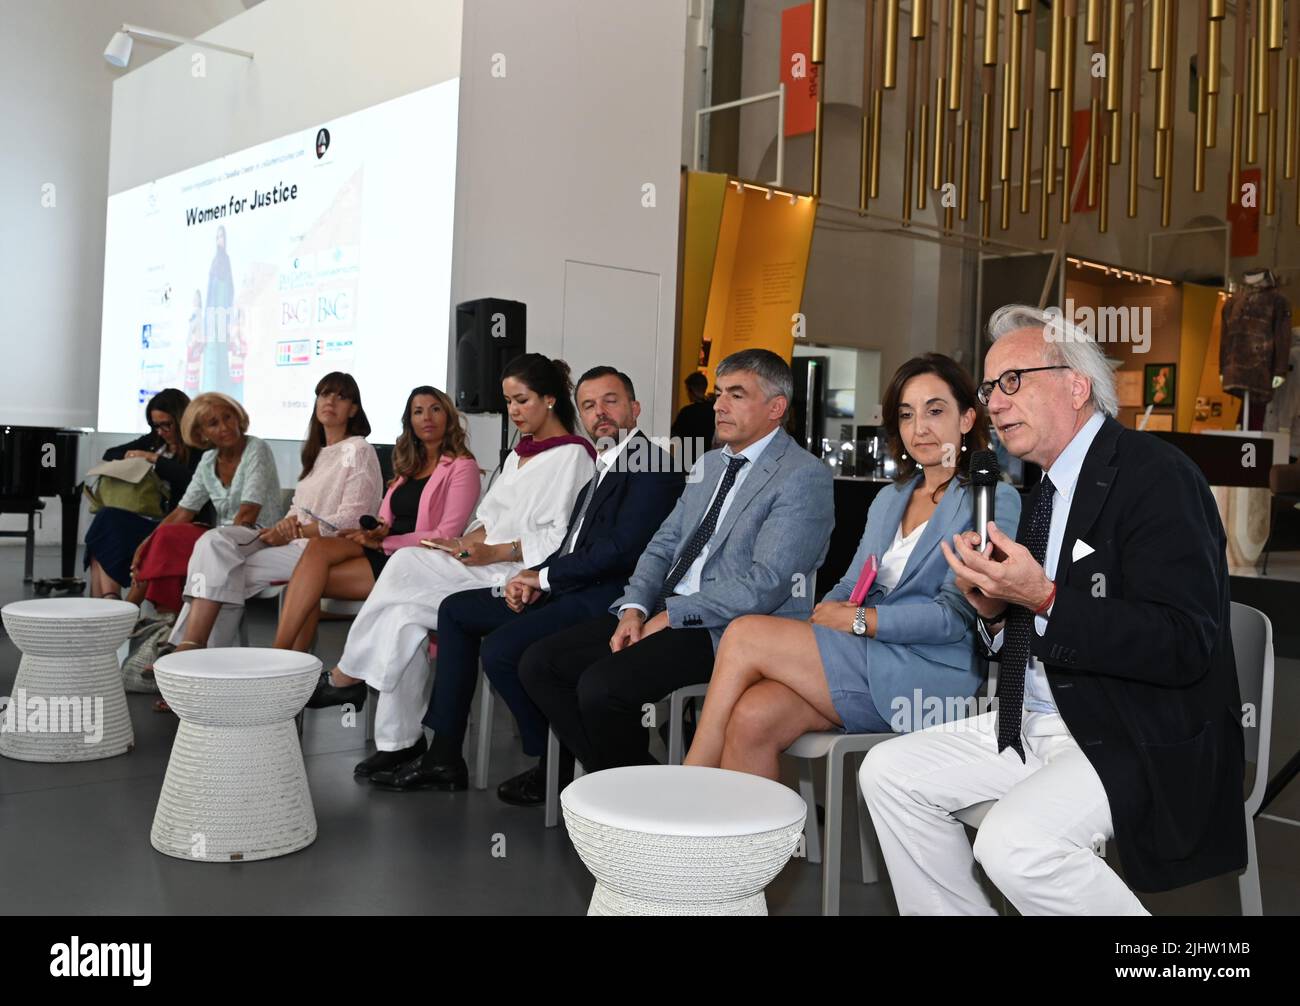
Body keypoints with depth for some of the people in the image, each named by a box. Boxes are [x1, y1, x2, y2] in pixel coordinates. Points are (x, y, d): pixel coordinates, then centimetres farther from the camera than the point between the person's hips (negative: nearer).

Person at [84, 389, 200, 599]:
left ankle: (108, 600, -27)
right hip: (143, 517, 6)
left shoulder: (197, 450, -1)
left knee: (110, 521, -28)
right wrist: (129, 458, 2)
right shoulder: (153, 441, 18)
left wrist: (154, 458, -13)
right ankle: (107, 601, -31)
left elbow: (191, 480, -21)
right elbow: (109, 454, 25)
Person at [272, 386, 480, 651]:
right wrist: (377, 530, -6)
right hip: (384, 553, 6)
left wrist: (383, 542, -9)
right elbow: (386, 519, 19)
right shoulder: (410, 466, 25)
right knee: (318, 545, -23)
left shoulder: (462, 466, 2)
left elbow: (445, 536, -8)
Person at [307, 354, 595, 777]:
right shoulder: (519, 453, 23)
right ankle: (399, 740, -10)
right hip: (486, 567, 8)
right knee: (402, 616, -16)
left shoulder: (572, 455, -5)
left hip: (520, 577, -8)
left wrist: (495, 552, -20)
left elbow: (561, 538, -13)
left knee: (407, 563, -21)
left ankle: (346, 676, -3)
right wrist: (467, 541, 1)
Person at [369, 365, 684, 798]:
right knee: (456, 610, 12)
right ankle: (444, 757, 12)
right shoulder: (605, 468, 20)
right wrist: (534, 578, -1)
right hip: (569, 589, 11)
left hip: (604, 598, -11)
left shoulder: (654, 467, -11)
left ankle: (555, 764, -4)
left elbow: (622, 550, -21)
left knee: (500, 648, -26)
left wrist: (545, 576, -11)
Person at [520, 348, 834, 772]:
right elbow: (663, 546, 16)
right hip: (662, 609, 9)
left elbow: (765, 585, -18)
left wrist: (670, 616, -16)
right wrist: (635, 607, -4)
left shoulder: (804, 476, -9)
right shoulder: (709, 464, 19)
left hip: (729, 629, -8)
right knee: (540, 663, -4)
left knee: (601, 685, -26)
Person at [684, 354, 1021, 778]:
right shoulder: (890, 498, 23)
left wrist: (858, 619, -13)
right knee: (750, 719, -24)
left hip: (931, 676, -6)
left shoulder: (995, 501, -2)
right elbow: (851, 585, 18)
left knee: (744, 634, -17)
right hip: (870, 659, 6)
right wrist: (826, 613, -5)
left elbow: (954, 616, -11)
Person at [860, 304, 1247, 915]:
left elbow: (1187, 646, -22)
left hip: (1145, 743, -8)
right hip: (1039, 723, 9)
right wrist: (994, 609, -4)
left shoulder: (1153, 473, -14)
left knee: (1014, 842, -29)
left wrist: (1044, 599, -27)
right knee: (889, 772, 0)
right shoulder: (1045, 491, 12)